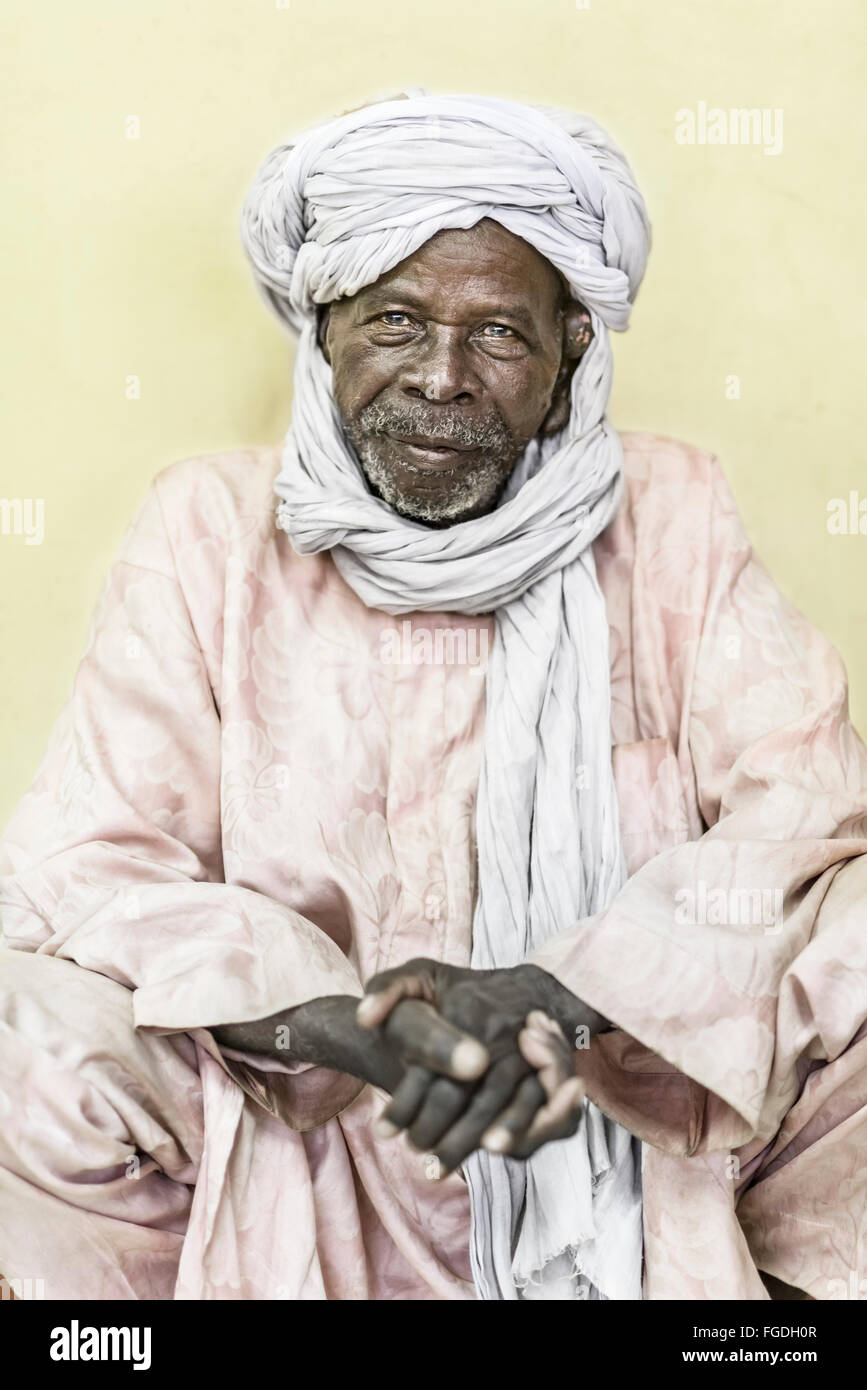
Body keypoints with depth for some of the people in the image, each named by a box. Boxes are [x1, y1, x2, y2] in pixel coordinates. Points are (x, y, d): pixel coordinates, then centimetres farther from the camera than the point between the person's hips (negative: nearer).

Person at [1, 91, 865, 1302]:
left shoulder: (671, 518, 1)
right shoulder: (213, 529, -1)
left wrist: (561, 996, -26)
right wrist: (340, 1020, -26)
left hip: (636, 1140, 1)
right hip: (294, 1147, 0)